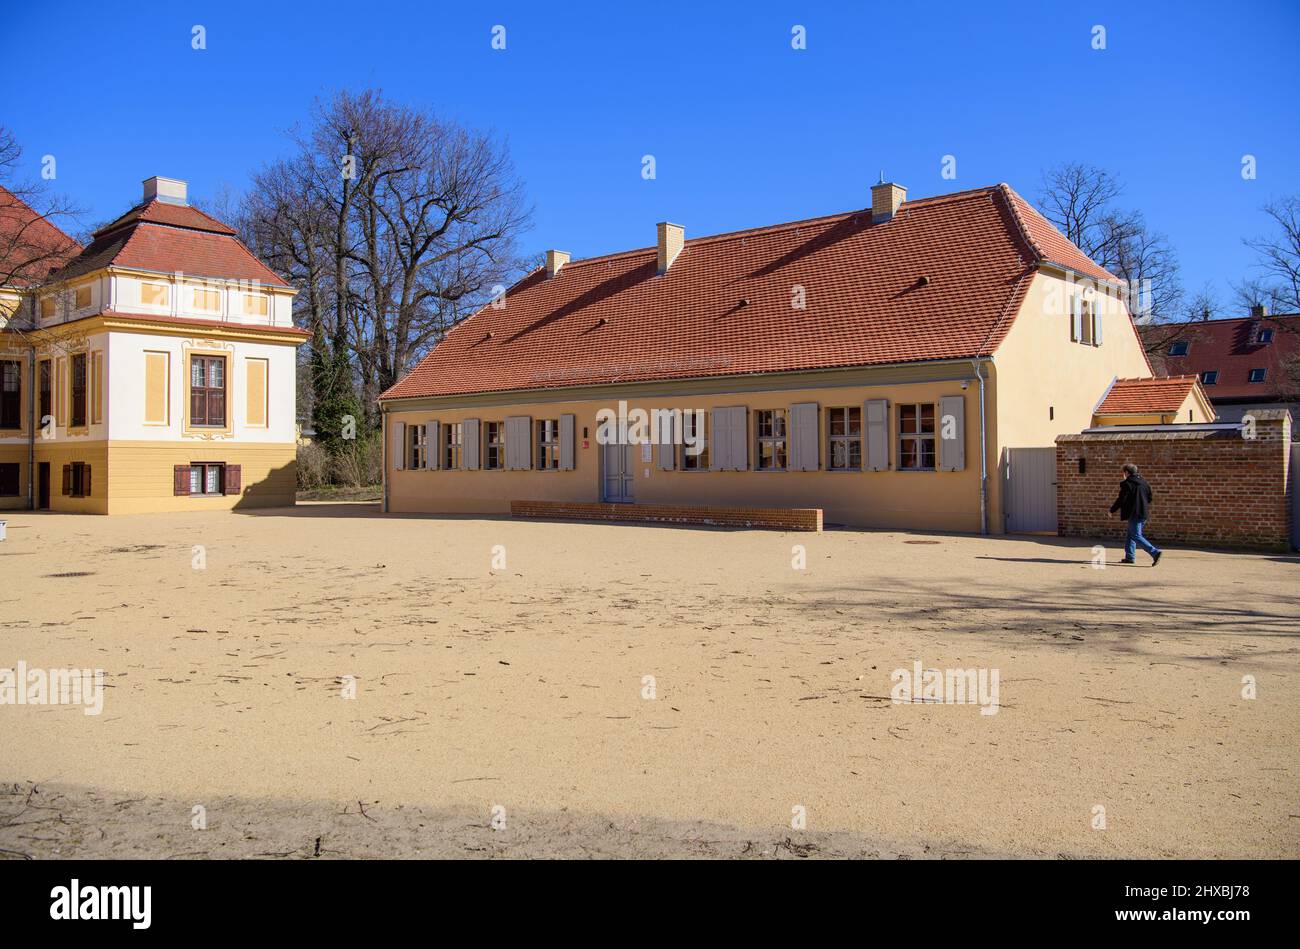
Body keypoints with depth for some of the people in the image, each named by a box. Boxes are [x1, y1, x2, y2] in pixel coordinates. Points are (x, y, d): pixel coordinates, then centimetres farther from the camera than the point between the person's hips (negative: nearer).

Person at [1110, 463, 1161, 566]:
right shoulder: (1143, 482, 12)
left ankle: (1155, 552, -20)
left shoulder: (1127, 484, -12)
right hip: (1143, 513, 9)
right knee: (1131, 534, 19)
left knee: (1136, 536, -7)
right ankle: (1130, 557, 22)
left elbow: (1121, 499, -14)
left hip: (1134, 514, -9)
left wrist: (1112, 510, -2)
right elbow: (1149, 498, 16)